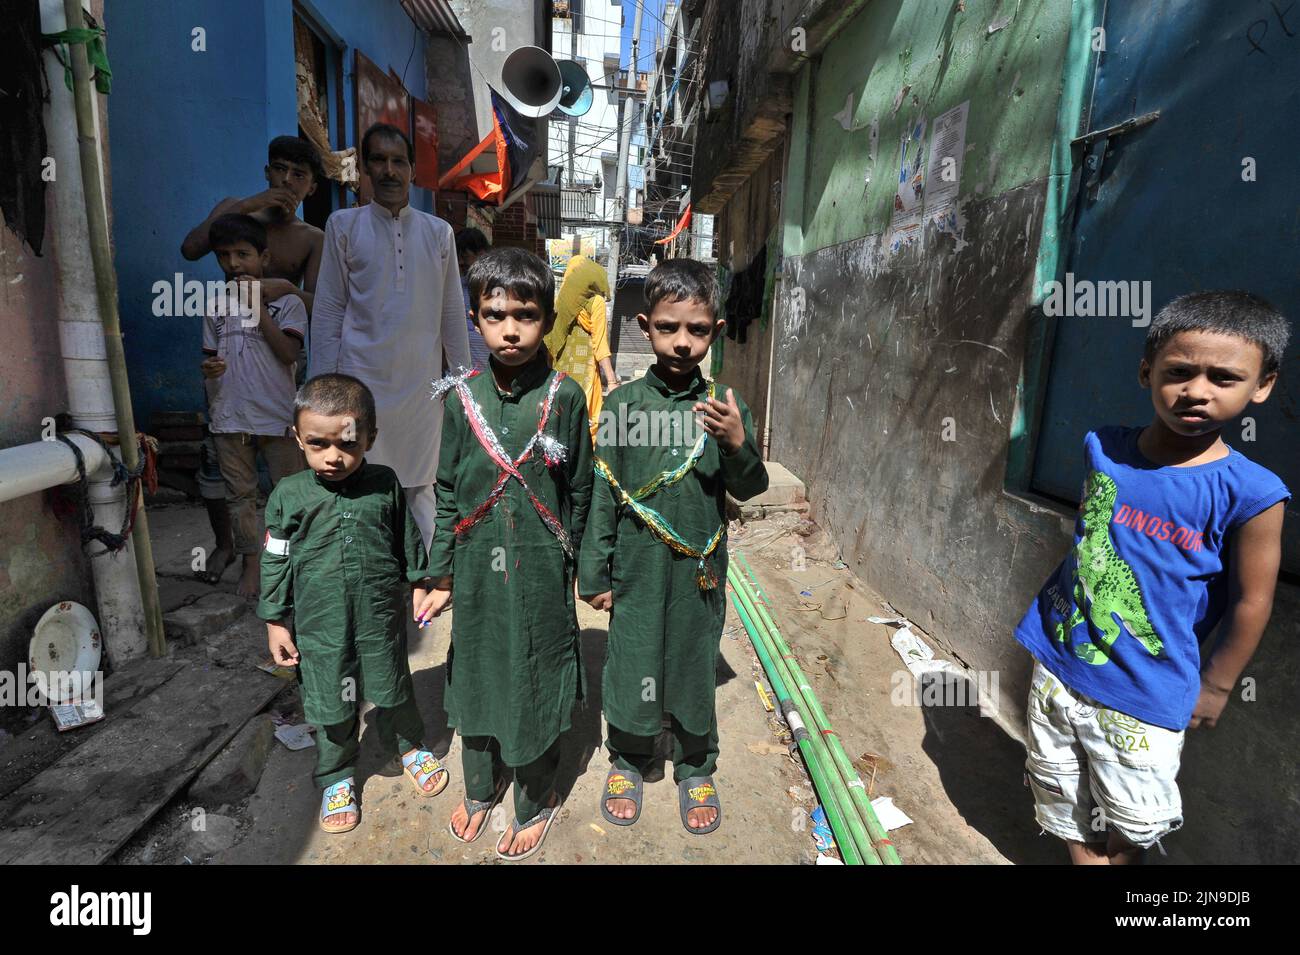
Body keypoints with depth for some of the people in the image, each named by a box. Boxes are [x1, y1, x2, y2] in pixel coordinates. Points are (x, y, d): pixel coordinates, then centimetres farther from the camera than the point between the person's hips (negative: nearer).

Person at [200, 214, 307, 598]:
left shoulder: (287, 303, -2)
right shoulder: (216, 307, 10)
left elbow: (289, 353, -16)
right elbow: (211, 355, 19)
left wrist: (257, 307, -16)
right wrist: (208, 367, -4)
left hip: (277, 417, -4)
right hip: (229, 418, 4)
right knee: (239, 494, 12)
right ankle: (250, 562, 26)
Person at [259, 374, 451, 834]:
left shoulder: (385, 484, -8)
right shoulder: (288, 495, -9)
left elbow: (408, 541, 5)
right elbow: (275, 562, -1)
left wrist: (420, 584, 9)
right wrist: (275, 622, 2)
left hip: (381, 618, 0)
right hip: (319, 626, 0)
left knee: (393, 691, 18)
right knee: (330, 707, 15)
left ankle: (410, 749, 45)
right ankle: (336, 779, 39)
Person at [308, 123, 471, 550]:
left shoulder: (439, 232, 7)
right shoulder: (344, 224, 3)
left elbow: (452, 312, 9)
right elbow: (328, 310, 3)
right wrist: (322, 384, -1)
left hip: (421, 381, 2)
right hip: (362, 378, -1)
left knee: (420, 486, 9)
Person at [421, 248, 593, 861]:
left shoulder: (564, 397, -8)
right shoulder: (461, 396, -2)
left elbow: (579, 494, -2)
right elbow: (448, 493, 4)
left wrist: (571, 566, 2)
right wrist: (440, 574, 4)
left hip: (541, 571, -2)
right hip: (477, 569, 3)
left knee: (535, 684, 12)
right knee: (475, 677, 19)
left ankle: (535, 801, 37)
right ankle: (480, 787, 46)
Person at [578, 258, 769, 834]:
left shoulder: (725, 408, -4)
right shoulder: (623, 403, -6)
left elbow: (749, 490, -3)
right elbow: (602, 494, -2)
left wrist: (737, 444, -23)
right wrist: (595, 573, 1)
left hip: (700, 570, 1)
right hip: (637, 568, 0)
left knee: (695, 668, 16)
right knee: (631, 664, 13)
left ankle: (696, 770, 40)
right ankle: (628, 762, 40)